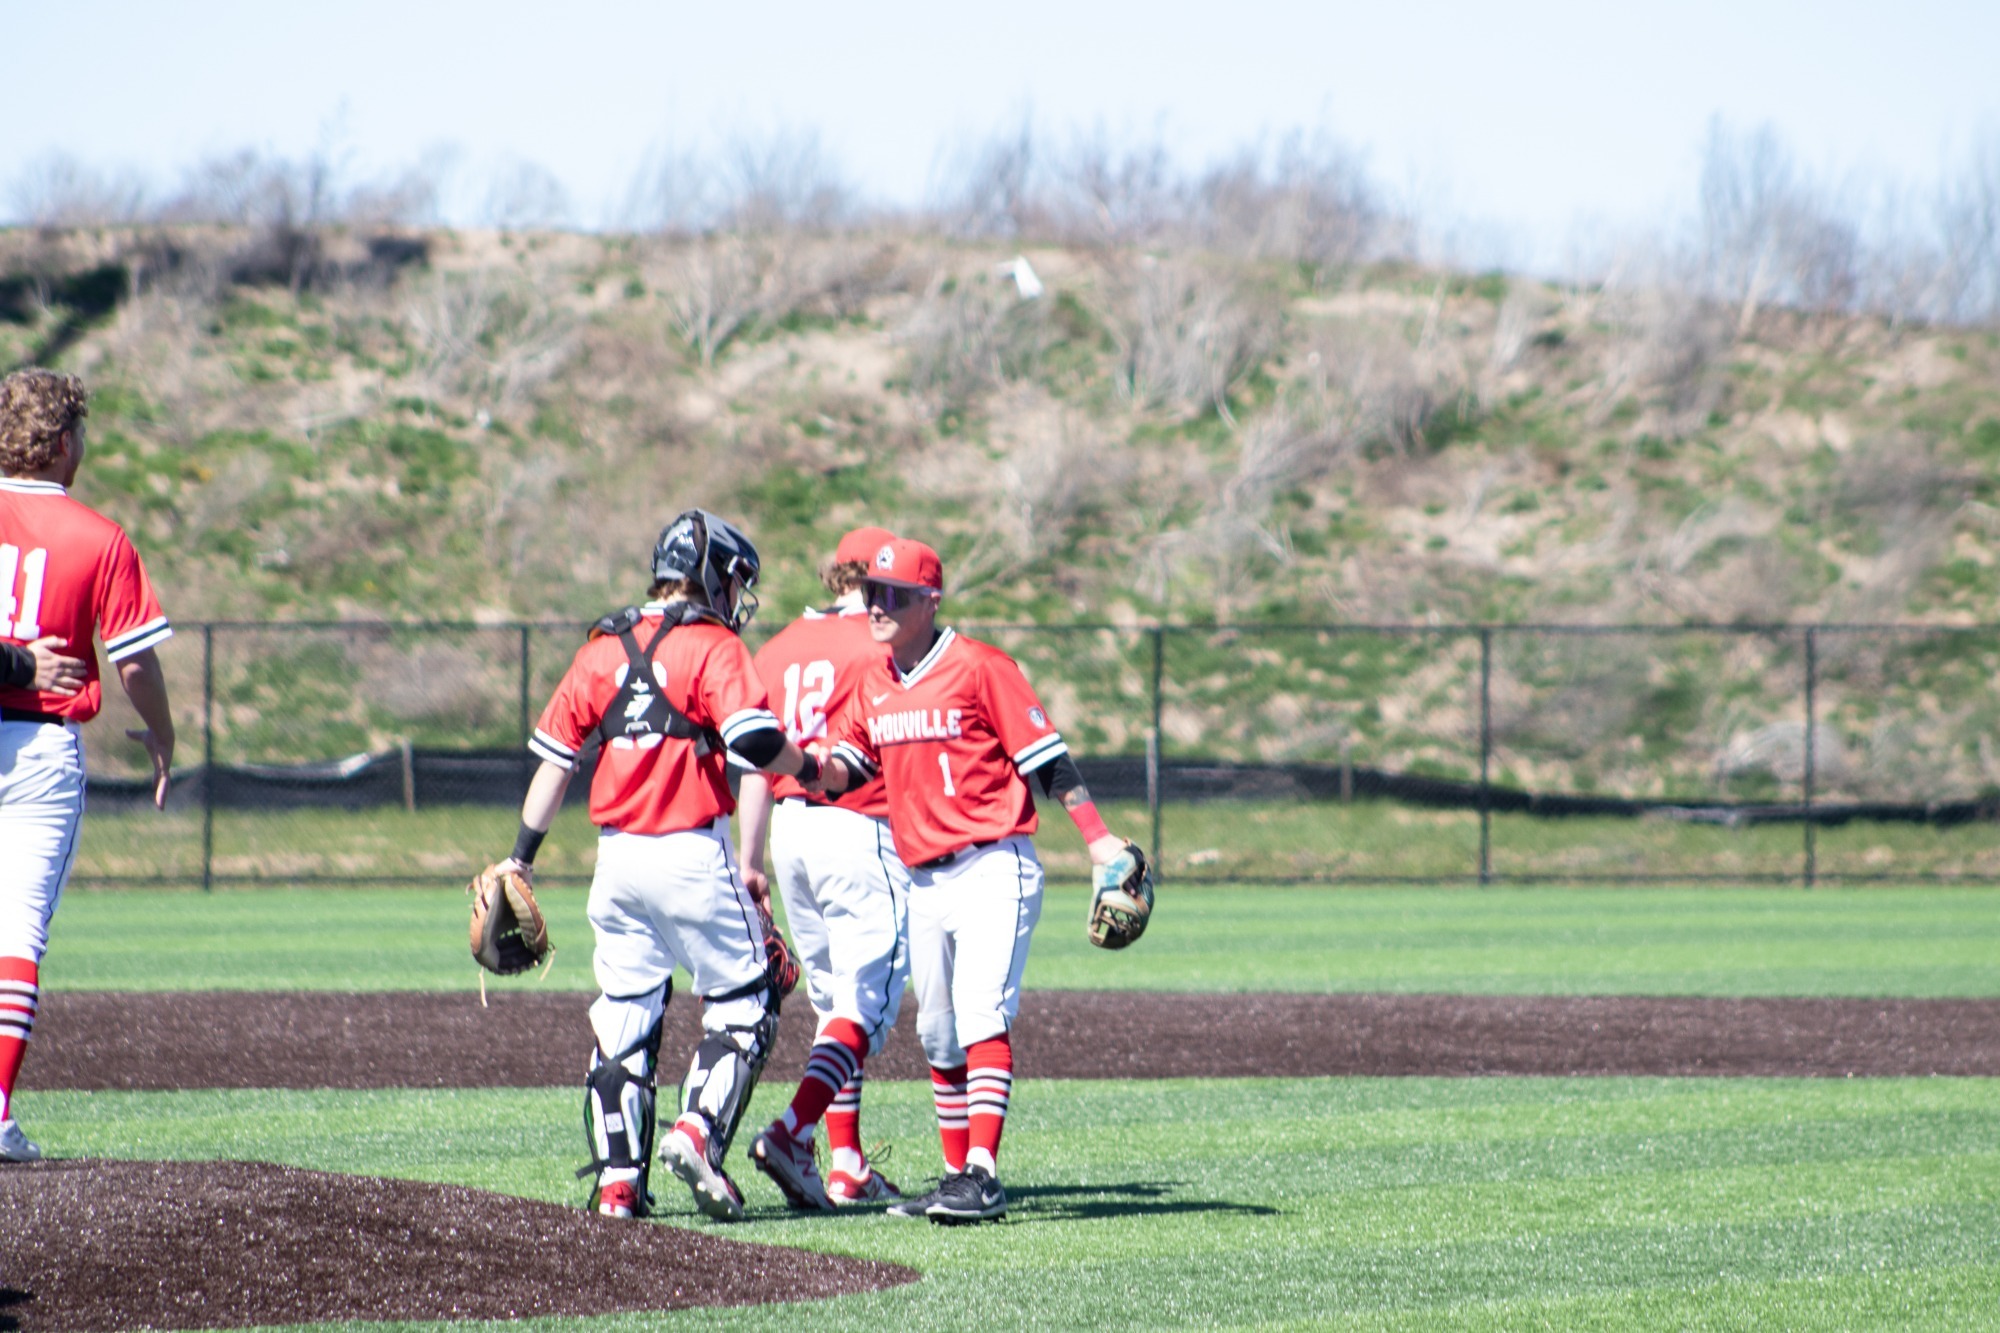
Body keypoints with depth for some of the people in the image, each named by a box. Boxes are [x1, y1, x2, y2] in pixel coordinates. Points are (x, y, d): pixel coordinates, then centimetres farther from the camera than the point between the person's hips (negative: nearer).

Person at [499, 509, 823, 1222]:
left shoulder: (603, 648, 11)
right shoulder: (713, 647, -6)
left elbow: (554, 755, 11)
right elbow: (754, 740, -20)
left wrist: (522, 857, 15)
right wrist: (810, 768, 0)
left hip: (617, 858, 5)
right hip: (694, 855, -5)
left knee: (623, 1018, 12)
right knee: (742, 1004, 7)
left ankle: (618, 1181, 8)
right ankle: (699, 1130, -13)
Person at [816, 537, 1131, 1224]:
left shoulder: (978, 667, -8)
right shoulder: (874, 686, 12)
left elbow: (1047, 758, -9)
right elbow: (843, 771, 15)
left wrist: (1098, 838, -16)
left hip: (993, 869, -7)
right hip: (924, 880, 7)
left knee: (982, 1017, -17)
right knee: (938, 1035, 10)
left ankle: (983, 1175, -23)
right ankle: (957, 1177, 18)